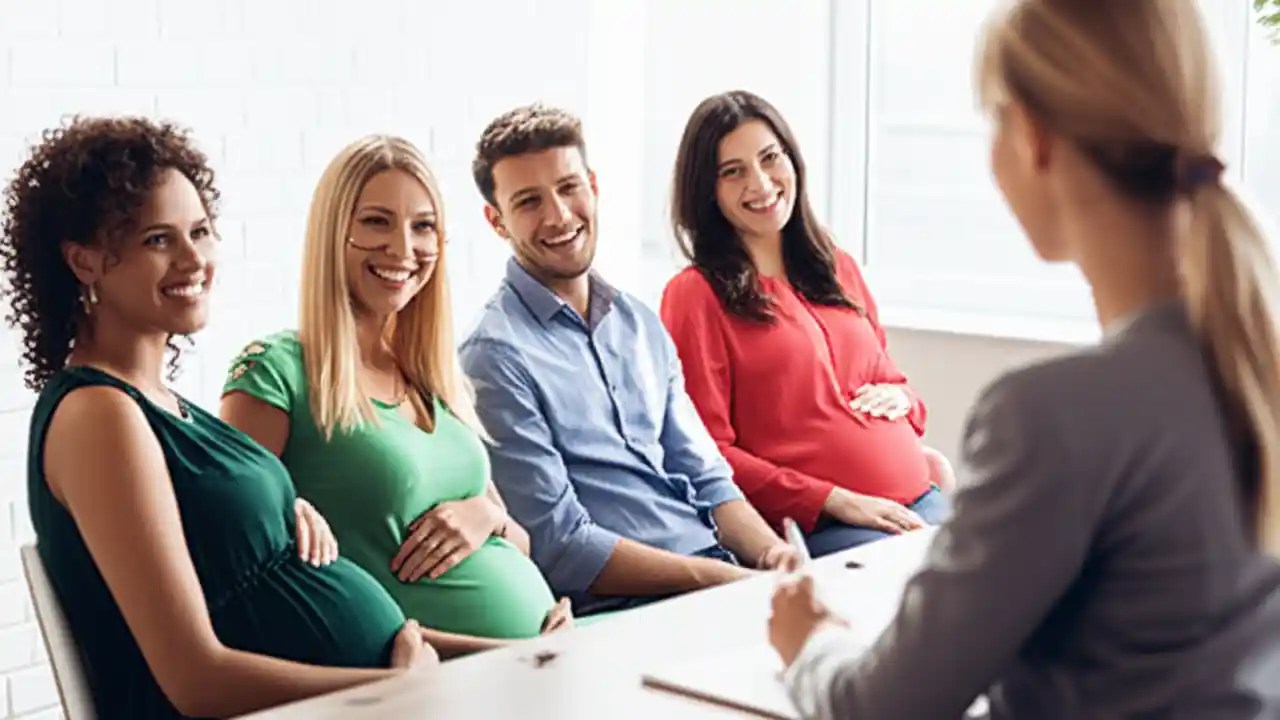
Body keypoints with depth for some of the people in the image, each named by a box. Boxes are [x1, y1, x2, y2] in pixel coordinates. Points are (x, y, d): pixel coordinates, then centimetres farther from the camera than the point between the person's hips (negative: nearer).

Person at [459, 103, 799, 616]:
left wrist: (773, 553, -3)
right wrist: (720, 578, -16)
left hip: (722, 570, 7)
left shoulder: (641, 325, 16)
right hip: (622, 612, -7)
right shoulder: (498, 356, -8)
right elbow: (561, 546, -12)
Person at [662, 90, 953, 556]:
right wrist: (837, 501, -12)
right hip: (815, 527, -6)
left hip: (920, 500, 6)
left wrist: (900, 397, 4)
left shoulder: (839, 269, 19)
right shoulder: (695, 295, 0)